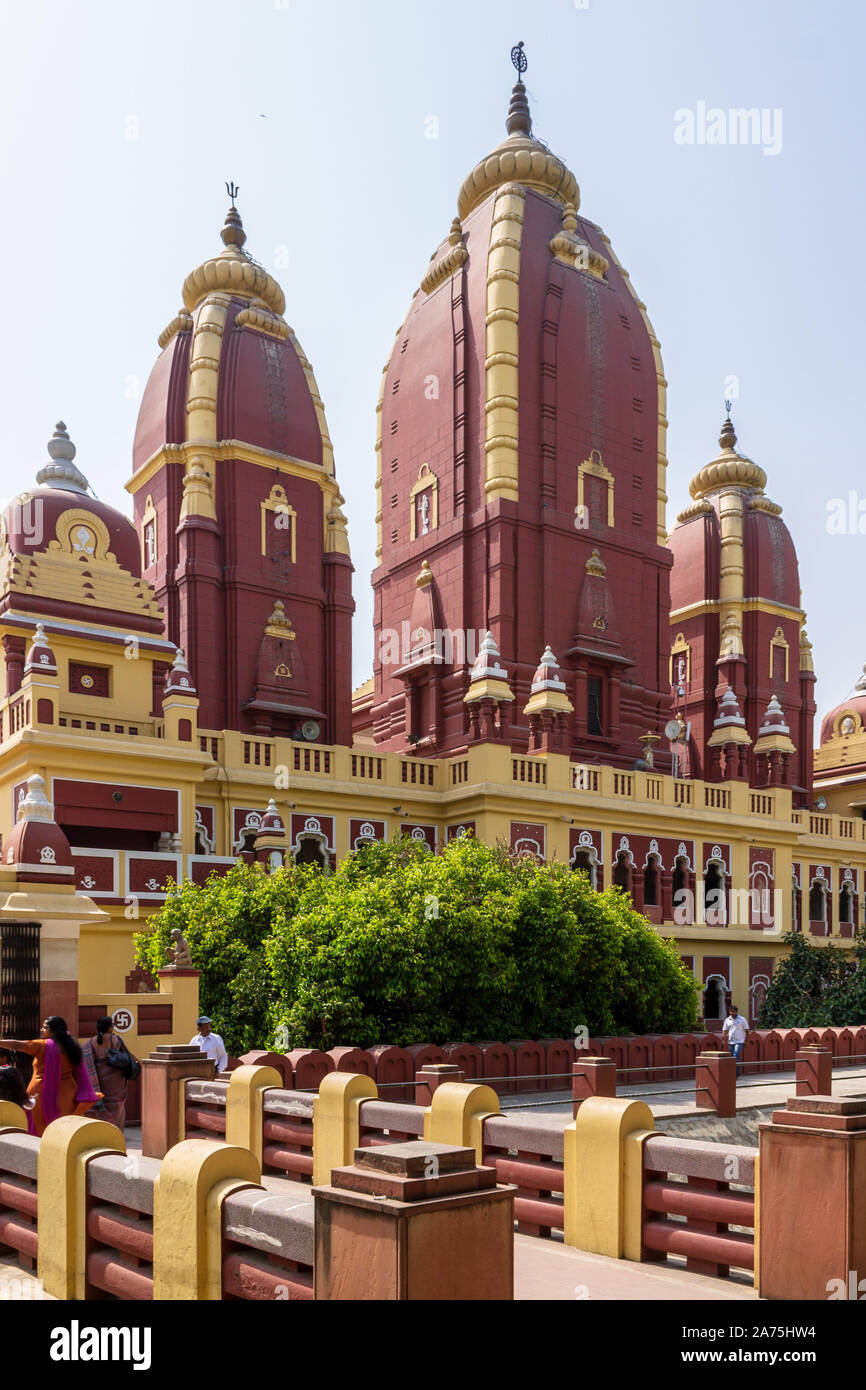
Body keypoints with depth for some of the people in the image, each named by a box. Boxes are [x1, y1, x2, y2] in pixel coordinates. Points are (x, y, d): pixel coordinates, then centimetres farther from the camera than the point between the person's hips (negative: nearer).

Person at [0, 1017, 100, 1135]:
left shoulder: (44, 1045, -8)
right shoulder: (72, 1048, 10)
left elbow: (17, 1045, -11)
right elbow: (80, 1076, 12)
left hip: (44, 1094, -6)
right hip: (66, 1095, 6)